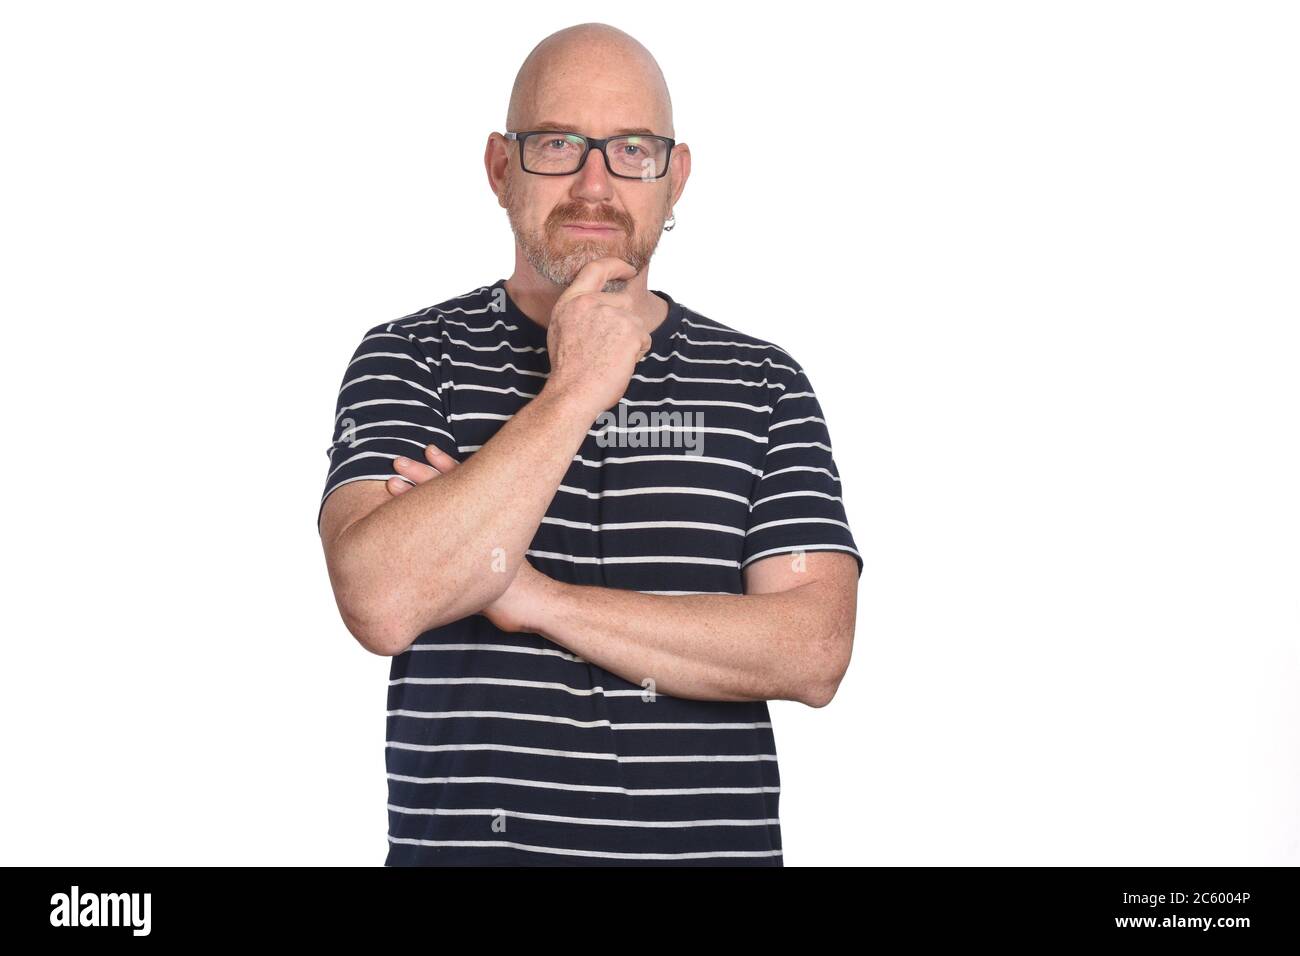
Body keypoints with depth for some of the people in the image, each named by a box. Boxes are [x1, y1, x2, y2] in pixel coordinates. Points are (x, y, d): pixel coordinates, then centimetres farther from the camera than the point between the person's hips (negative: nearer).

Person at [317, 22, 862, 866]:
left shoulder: (764, 385, 0)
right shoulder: (407, 361, -2)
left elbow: (814, 654, -11)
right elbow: (380, 603, -18)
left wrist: (533, 596, -16)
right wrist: (573, 393, -19)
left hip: (714, 843, 1)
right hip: (463, 842, -1)